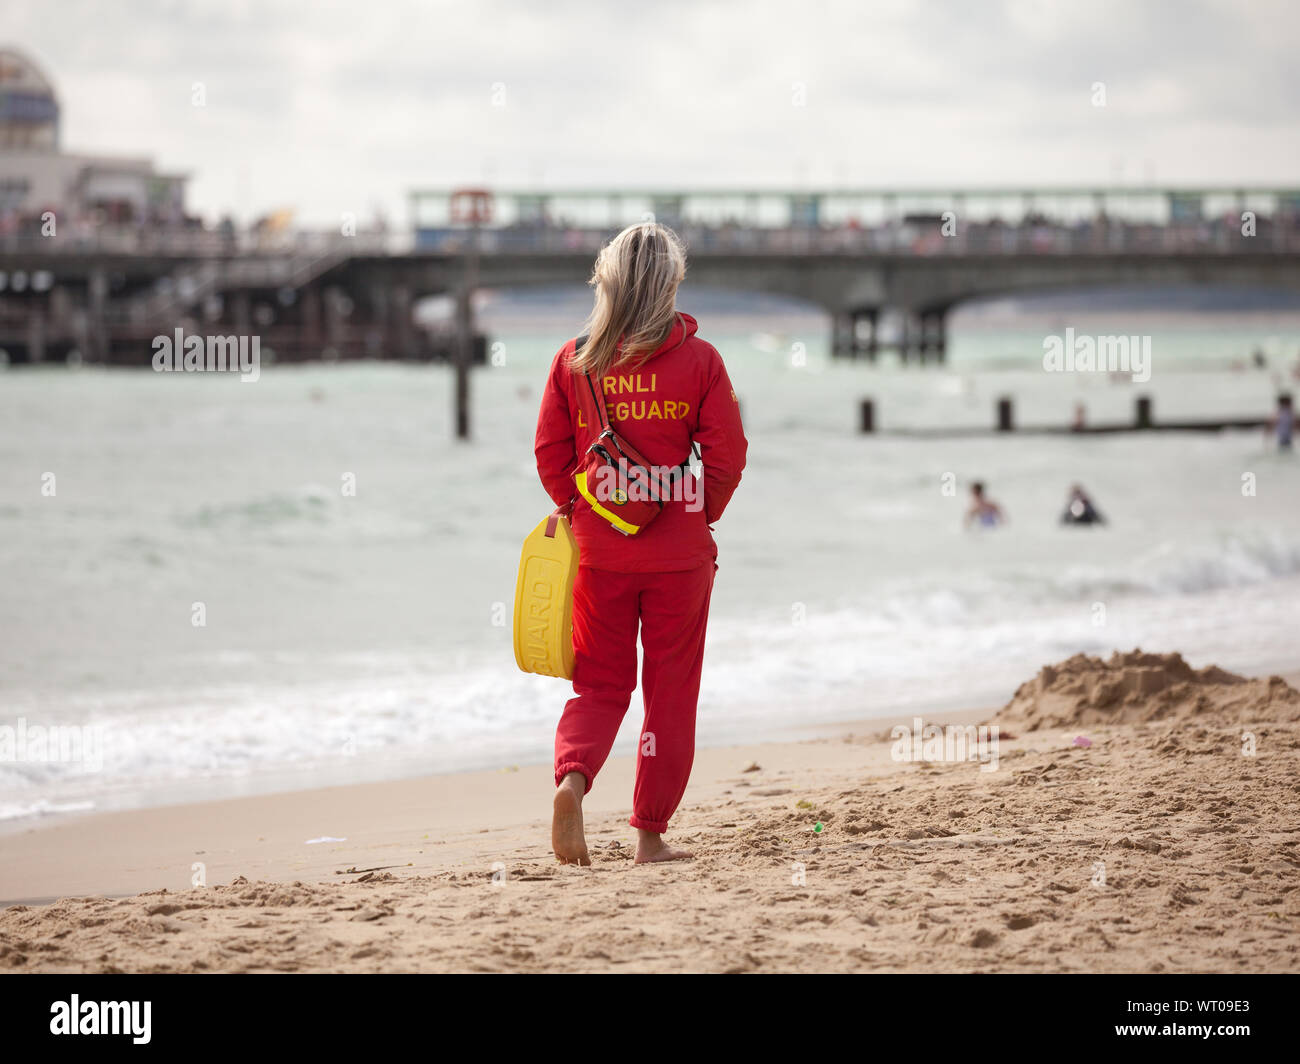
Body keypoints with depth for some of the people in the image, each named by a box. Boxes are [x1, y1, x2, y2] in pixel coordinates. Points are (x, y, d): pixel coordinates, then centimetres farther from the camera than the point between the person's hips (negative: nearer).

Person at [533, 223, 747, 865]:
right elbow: (726, 455, -6)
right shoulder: (698, 359, -6)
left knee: (599, 684, 12)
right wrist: (699, 518, 9)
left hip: (598, 548, 2)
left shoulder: (574, 360, -1)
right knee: (670, 691, 8)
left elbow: (551, 455, 1)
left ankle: (571, 777, -16)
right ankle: (651, 835, 11)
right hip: (678, 548, -2)